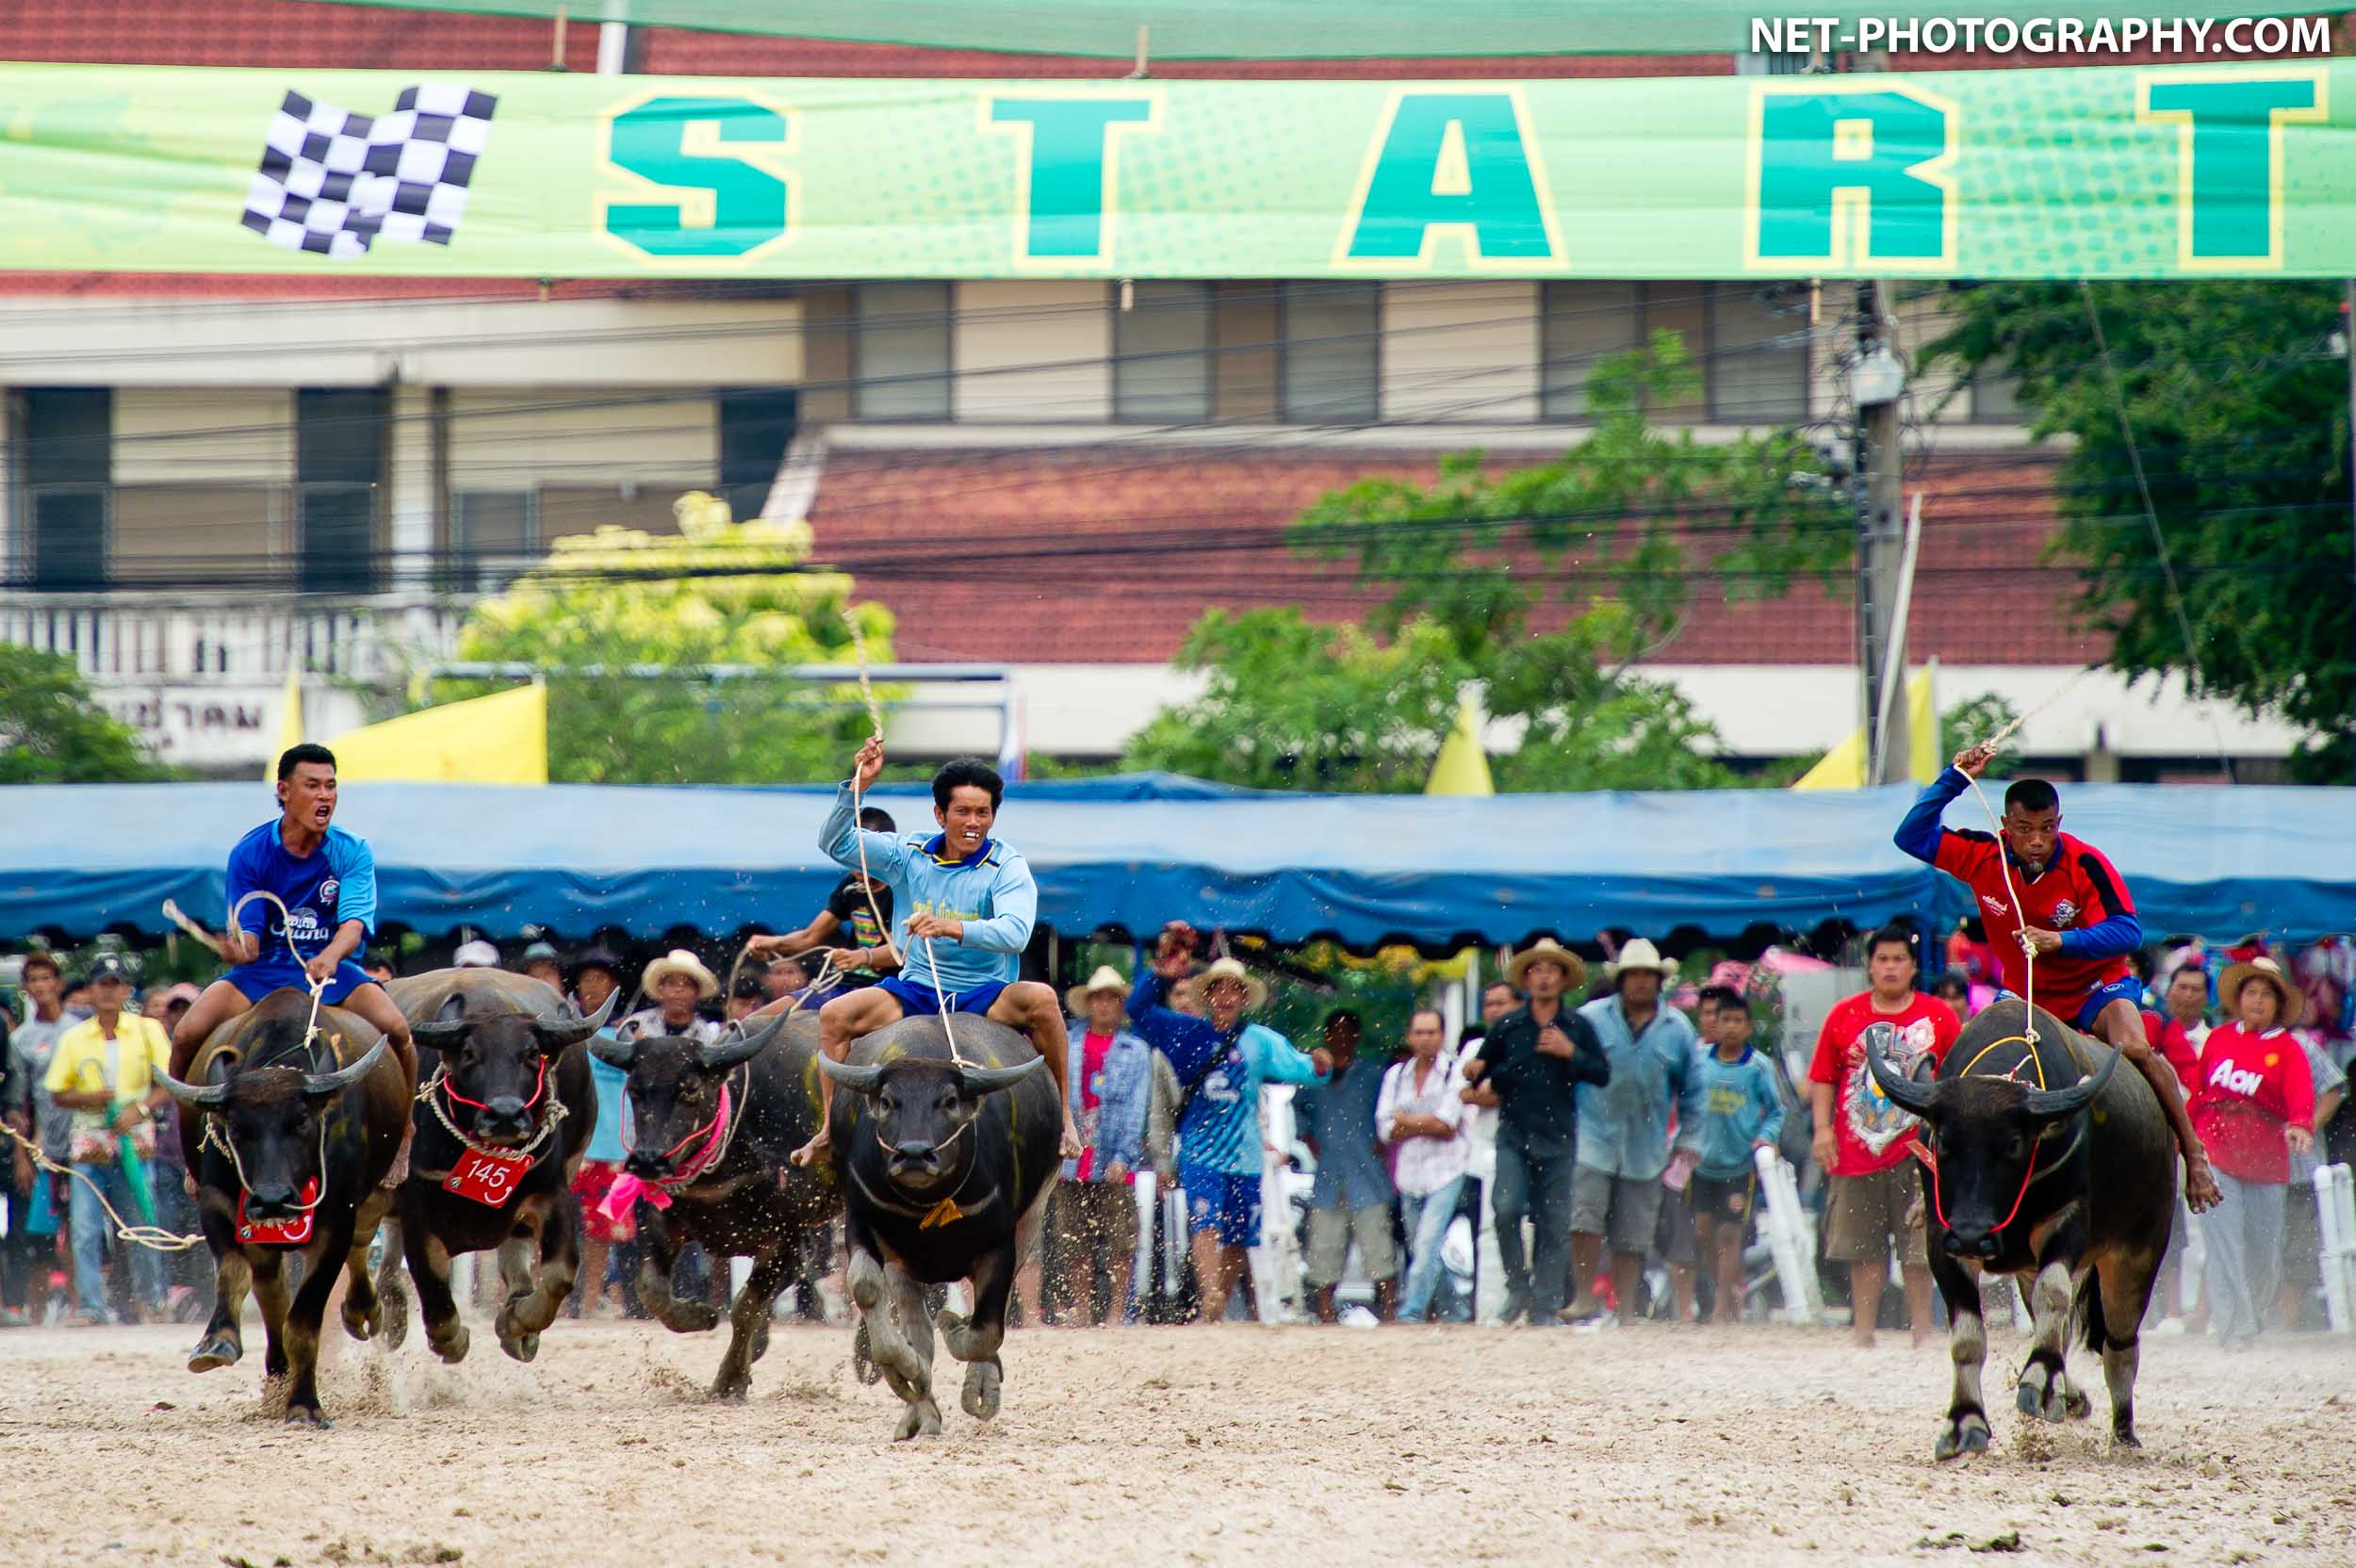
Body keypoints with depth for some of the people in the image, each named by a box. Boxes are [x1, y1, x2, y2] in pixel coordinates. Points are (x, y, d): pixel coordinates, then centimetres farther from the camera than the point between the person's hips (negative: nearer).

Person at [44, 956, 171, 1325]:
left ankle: (152, 1299, 16)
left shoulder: (148, 1031, 5)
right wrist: (88, 1098, -10)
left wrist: (140, 1109, -12)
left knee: (142, 1223, 1)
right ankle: (91, 1305, -5)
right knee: (85, 1228, -7)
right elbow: (58, 1094, 10)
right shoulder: (74, 1038, 8)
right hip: (89, 1141, 1)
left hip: (134, 1139, -1)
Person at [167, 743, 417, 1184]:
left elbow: (354, 921, -18)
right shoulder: (250, 853, -3)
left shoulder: (352, 852, -5)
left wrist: (330, 956, -42)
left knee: (395, 1028, -29)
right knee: (188, 1035, -24)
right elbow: (249, 934, -5)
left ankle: (400, 1135, -5)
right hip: (265, 970, 1)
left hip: (334, 968, -1)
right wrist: (241, 948, -32)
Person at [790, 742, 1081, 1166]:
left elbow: (1016, 932, -24)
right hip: (917, 989, 3)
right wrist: (857, 786, -15)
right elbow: (835, 843, 0)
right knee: (835, 1015, -17)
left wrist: (950, 928, -40)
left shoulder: (1007, 869, -6)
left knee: (1041, 999, -32)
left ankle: (1064, 1118, -21)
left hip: (985, 995, -3)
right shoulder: (910, 856, 5)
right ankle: (831, 1130, -7)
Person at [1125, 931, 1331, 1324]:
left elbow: (1295, 1067, -8)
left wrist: (1318, 1067, -31)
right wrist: (1160, 974, -12)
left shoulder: (1260, 1041, 4)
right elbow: (1138, 1010, 4)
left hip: (1245, 1157, 2)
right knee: (1205, 1225, -20)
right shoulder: (1189, 1034, 5)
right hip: (1200, 1154, -2)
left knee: (1237, 1240, 9)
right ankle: (1210, 1303, -34)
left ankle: (1218, 1310, 23)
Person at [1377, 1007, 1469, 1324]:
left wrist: (1404, 1120, -1)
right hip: (1409, 1175, 5)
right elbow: (1386, 1130, 2)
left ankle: (1411, 1315, -18)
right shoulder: (1396, 1075, 11)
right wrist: (1429, 1125, -9)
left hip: (1445, 1173, -5)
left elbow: (1446, 1122, -11)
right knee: (1417, 1251, 7)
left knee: (1427, 1246, -16)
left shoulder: (1454, 1072, -2)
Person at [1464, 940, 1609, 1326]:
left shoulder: (1578, 1027, 7)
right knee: (1506, 1208, -19)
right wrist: (1500, 1085, -2)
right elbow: (1481, 1074, 17)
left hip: (1558, 1138, 0)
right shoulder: (1507, 1026, 8)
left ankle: (1544, 1307, 4)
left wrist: (1570, 1053, -10)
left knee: (1553, 1225, -1)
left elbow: (1602, 1074, 2)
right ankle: (1517, 1284, -2)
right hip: (1514, 1135, 0)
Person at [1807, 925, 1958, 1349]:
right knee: (1863, 1250, 6)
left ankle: (1922, 1334, 4)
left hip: (1916, 1150, -2)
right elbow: (1822, 1079, 9)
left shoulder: (1938, 1017, 4)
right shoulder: (1845, 1015, 7)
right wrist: (1822, 1128, -2)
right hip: (1857, 1151, 2)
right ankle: (1862, 1334, 12)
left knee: (1918, 1249, -2)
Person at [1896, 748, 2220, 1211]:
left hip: (2095, 983, -4)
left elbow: (2128, 932, -25)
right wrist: (1956, 778, -19)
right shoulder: (1984, 857, -12)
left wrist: (2060, 941, -37)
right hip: (2026, 996, 4)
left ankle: (2193, 1151, -20)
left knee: (2133, 1046, -30)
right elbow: (1912, 836, -10)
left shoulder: (2086, 865, -21)